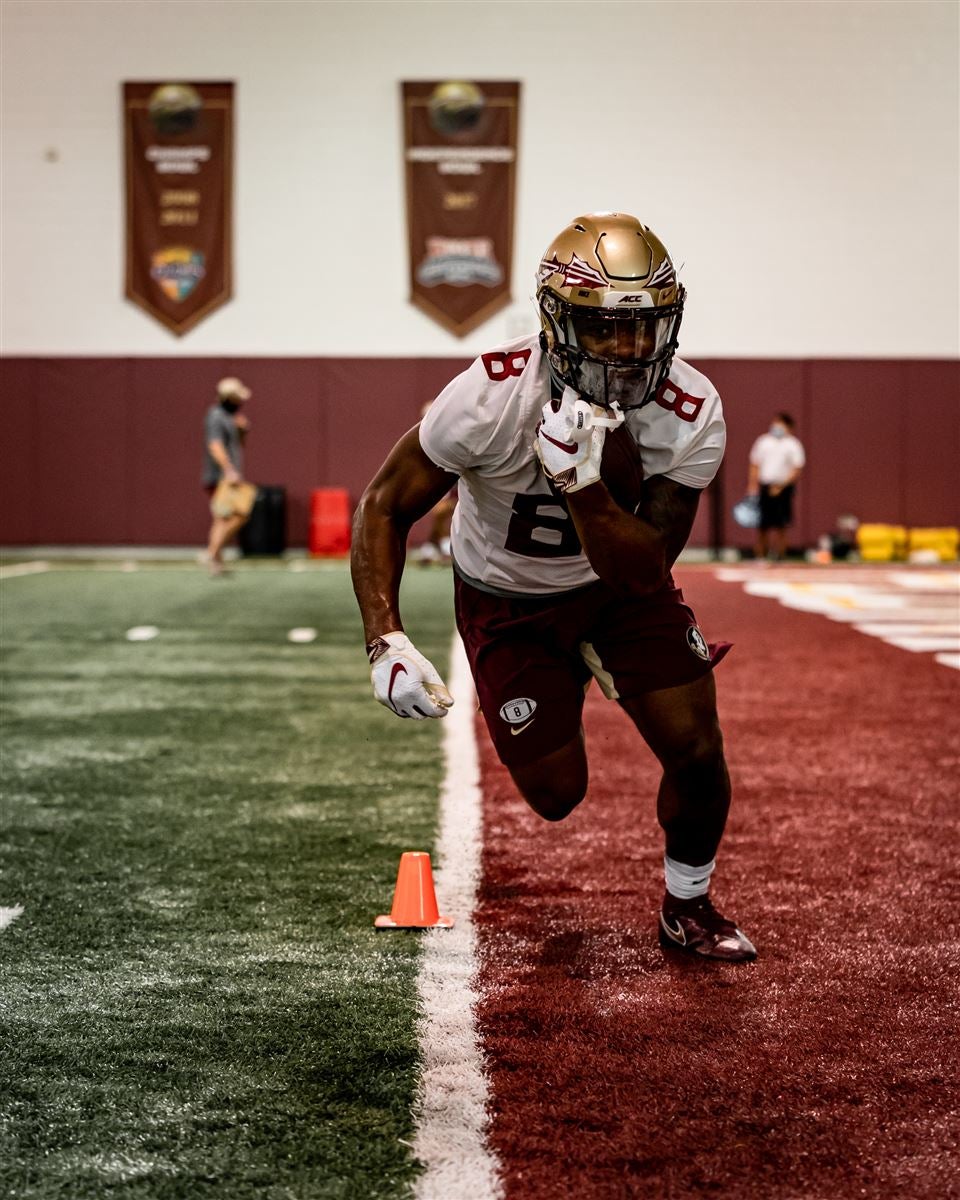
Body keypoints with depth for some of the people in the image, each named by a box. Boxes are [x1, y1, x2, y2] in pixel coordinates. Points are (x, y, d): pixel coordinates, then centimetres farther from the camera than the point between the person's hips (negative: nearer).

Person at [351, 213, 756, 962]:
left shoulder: (692, 415, -27)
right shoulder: (491, 399, -33)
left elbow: (645, 574, -31)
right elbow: (385, 509, -22)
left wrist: (581, 481, -47)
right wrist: (386, 641, -32)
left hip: (623, 587, 2)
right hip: (508, 599, -2)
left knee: (697, 750, -8)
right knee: (557, 795, 1)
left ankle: (689, 909, 22)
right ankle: (569, 675, 37)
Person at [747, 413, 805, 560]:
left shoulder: (793, 444, 2)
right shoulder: (763, 441, 12)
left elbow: (797, 470, -4)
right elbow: (755, 466, 13)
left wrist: (782, 485, -15)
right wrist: (752, 486, 3)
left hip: (783, 489, -3)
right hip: (763, 487, 3)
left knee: (780, 526, -4)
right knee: (761, 526, 2)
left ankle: (779, 554, 3)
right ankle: (760, 555, 10)